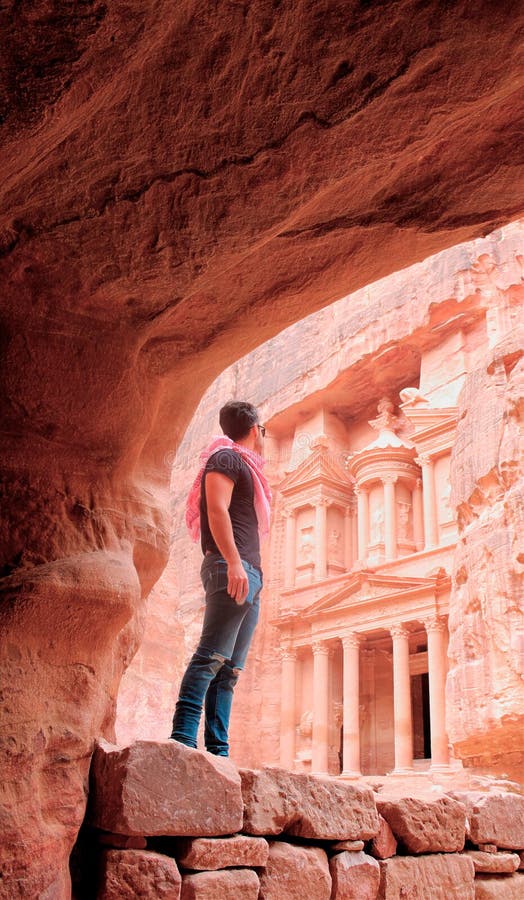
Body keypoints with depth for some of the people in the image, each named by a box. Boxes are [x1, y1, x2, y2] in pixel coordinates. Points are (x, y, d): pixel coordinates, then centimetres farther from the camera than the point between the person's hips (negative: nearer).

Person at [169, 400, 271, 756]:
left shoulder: (243, 467, 30)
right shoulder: (226, 457, 2)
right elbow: (217, 509, -13)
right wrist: (233, 562, -23)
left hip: (247, 576, 10)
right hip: (231, 568, -10)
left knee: (229, 670, 2)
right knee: (212, 655, -19)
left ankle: (218, 751, -1)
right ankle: (183, 737, -24)